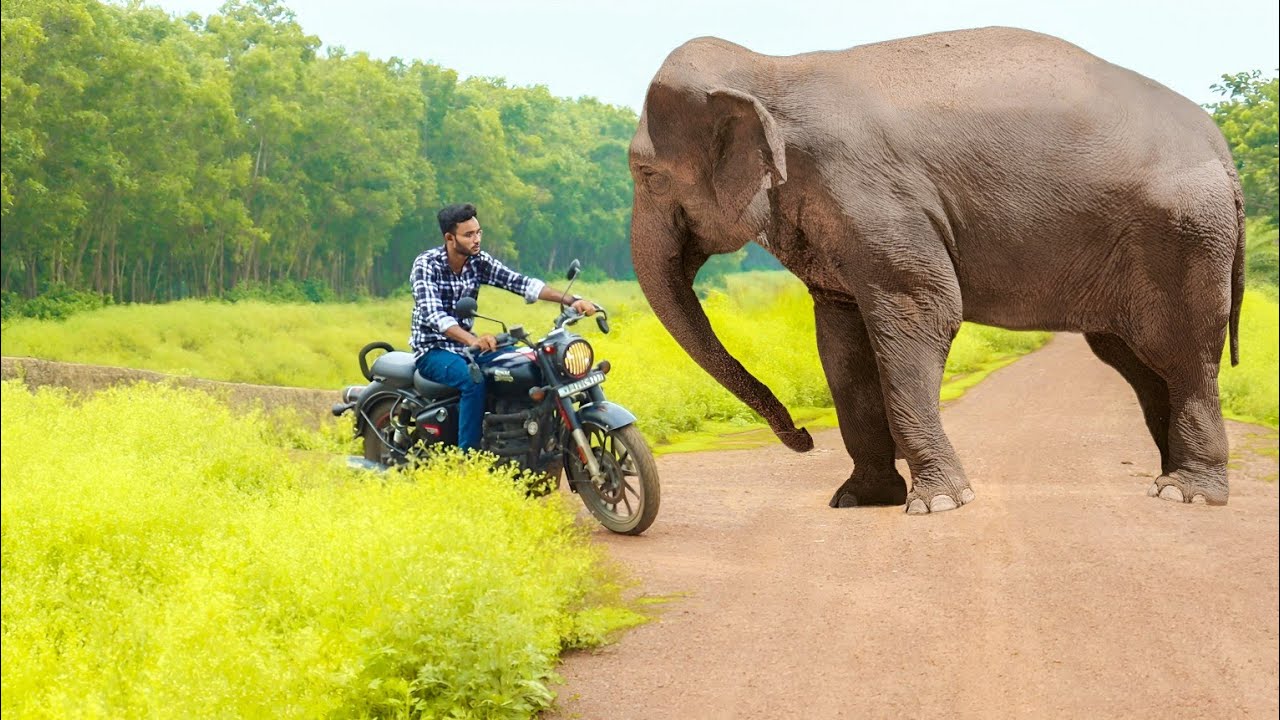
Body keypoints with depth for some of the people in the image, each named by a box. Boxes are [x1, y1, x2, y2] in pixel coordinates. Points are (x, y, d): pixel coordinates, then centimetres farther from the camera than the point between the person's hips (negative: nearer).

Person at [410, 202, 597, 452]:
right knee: (473, 380, -35)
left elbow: (519, 282, -8)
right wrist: (472, 340, -50)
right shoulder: (426, 264, -17)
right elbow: (431, 314, -32)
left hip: (467, 345, 6)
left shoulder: (479, 261, 1)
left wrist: (571, 300, -22)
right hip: (433, 350, -6)